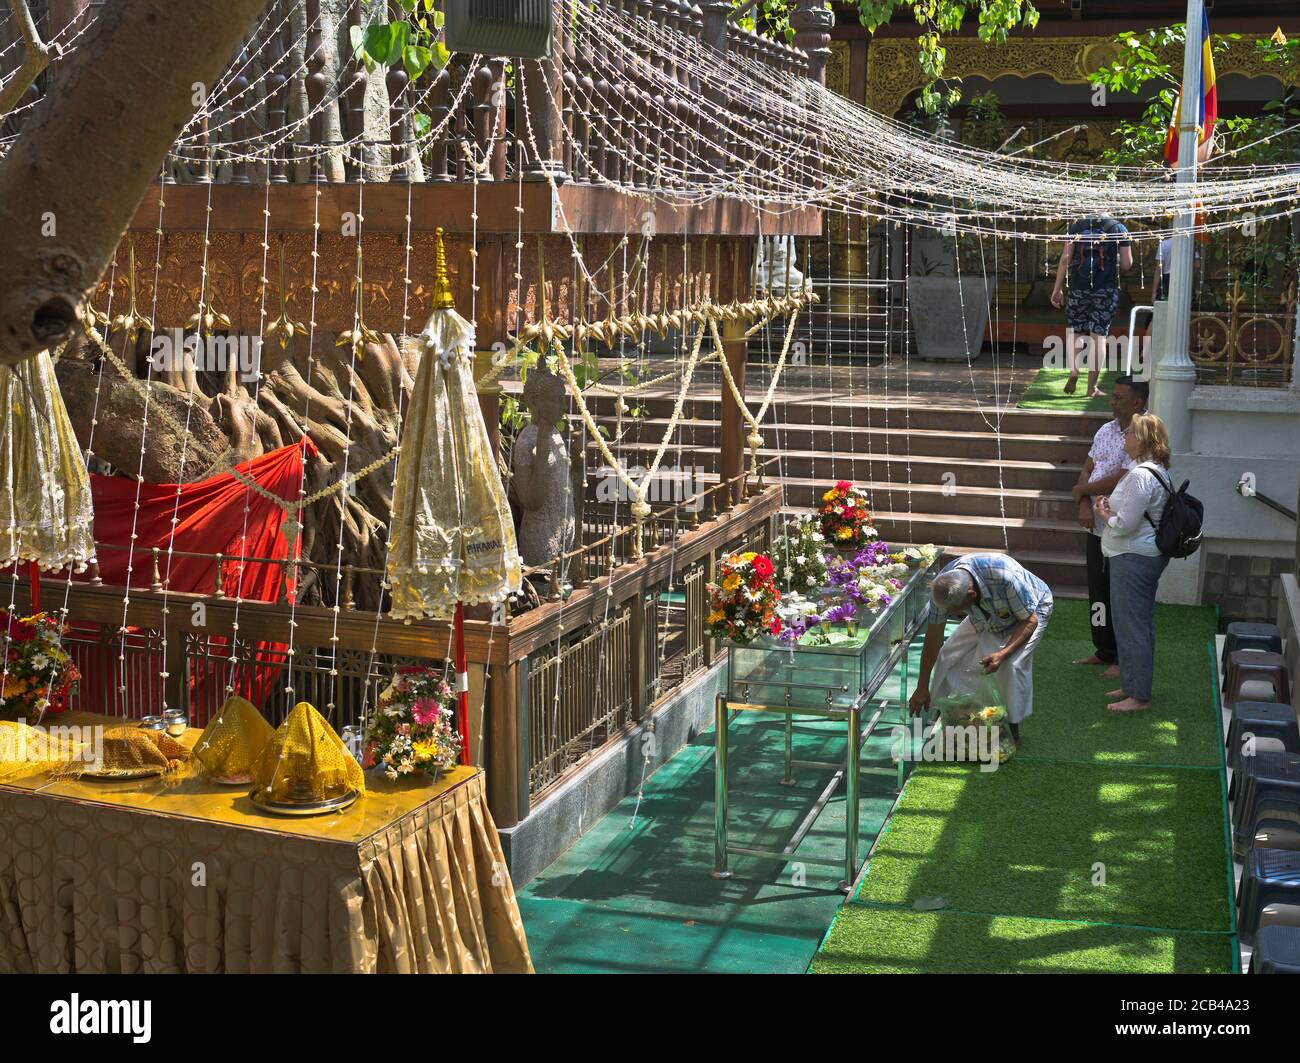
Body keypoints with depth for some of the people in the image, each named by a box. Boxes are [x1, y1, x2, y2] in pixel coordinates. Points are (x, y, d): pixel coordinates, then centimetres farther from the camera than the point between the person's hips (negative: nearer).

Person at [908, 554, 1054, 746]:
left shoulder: (1006, 577, -44)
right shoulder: (943, 587, -29)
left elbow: (1030, 621, -29)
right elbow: (933, 637, -19)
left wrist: (1003, 654, -43)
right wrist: (922, 689, -16)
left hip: (1030, 612, -5)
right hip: (987, 617, 5)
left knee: (1012, 665, -26)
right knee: (948, 656, -7)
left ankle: (1013, 731, -8)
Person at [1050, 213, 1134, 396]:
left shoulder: (1077, 226, 8)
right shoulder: (1119, 229, 6)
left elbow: (1065, 259, 2)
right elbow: (1127, 264, 2)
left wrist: (1058, 289, 4)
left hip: (1079, 287, 1)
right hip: (1106, 289, -1)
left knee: (1074, 330, 15)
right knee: (1099, 335, 3)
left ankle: (1073, 370, -5)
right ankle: (1092, 386, 3)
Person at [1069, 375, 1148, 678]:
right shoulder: (1106, 430, 8)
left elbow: (1121, 480, -22)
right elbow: (1088, 468, 7)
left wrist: (1081, 490, -10)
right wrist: (1084, 505, -9)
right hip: (1097, 526, 8)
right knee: (1098, 591, 16)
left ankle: (1125, 659, 14)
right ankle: (1103, 651, 29)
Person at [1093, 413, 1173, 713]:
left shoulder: (1140, 475, -22)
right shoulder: (1157, 470, 10)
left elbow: (1125, 525, -24)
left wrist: (1104, 515, -5)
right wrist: (1111, 505, 6)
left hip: (1132, 559, -10)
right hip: (1150, 556, 10)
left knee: (1132, 628, -2)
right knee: (1141, 625, 17)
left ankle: (1138, 697, 5)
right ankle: (1133, 685, 29)